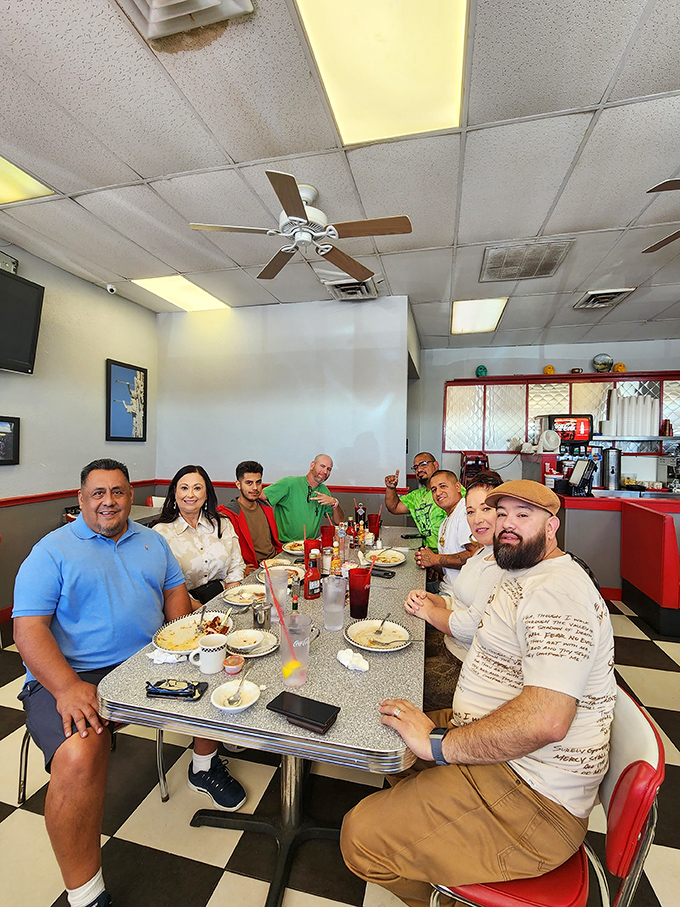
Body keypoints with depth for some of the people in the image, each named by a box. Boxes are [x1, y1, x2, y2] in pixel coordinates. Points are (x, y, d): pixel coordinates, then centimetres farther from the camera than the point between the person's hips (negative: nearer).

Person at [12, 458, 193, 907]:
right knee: (79, 756, -30)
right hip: (72, 675, -4)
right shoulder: (52, 550, -3)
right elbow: (28, 627, -10)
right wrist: (67, 688, -24)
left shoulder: (151, 541, 11)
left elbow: (175, 589, 13)